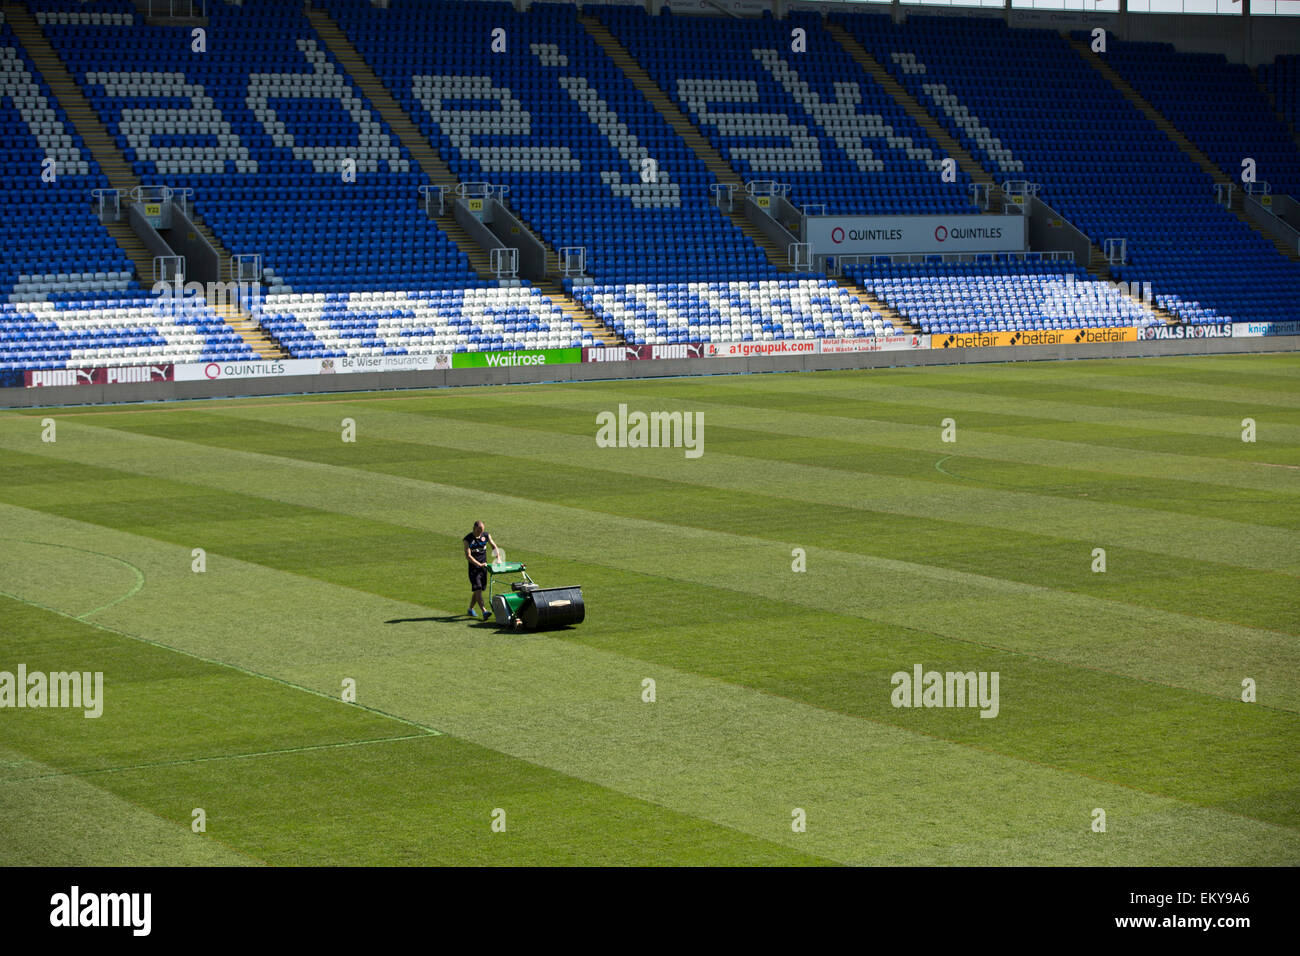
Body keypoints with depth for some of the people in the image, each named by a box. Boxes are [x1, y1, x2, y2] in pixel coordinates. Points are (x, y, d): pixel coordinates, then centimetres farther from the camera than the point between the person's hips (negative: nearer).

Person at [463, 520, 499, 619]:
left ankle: (470, 609, 28)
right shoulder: (468, 539, -11)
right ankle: (484, 611, -25)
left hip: (484, 566, 5)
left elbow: (494, 547, 12)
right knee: (478, 589, -15)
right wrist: (479, 564, -25)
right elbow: (468, 556, -16)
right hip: (474, 567, -5)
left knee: (478, 590, 11)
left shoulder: (486, 535, 2)